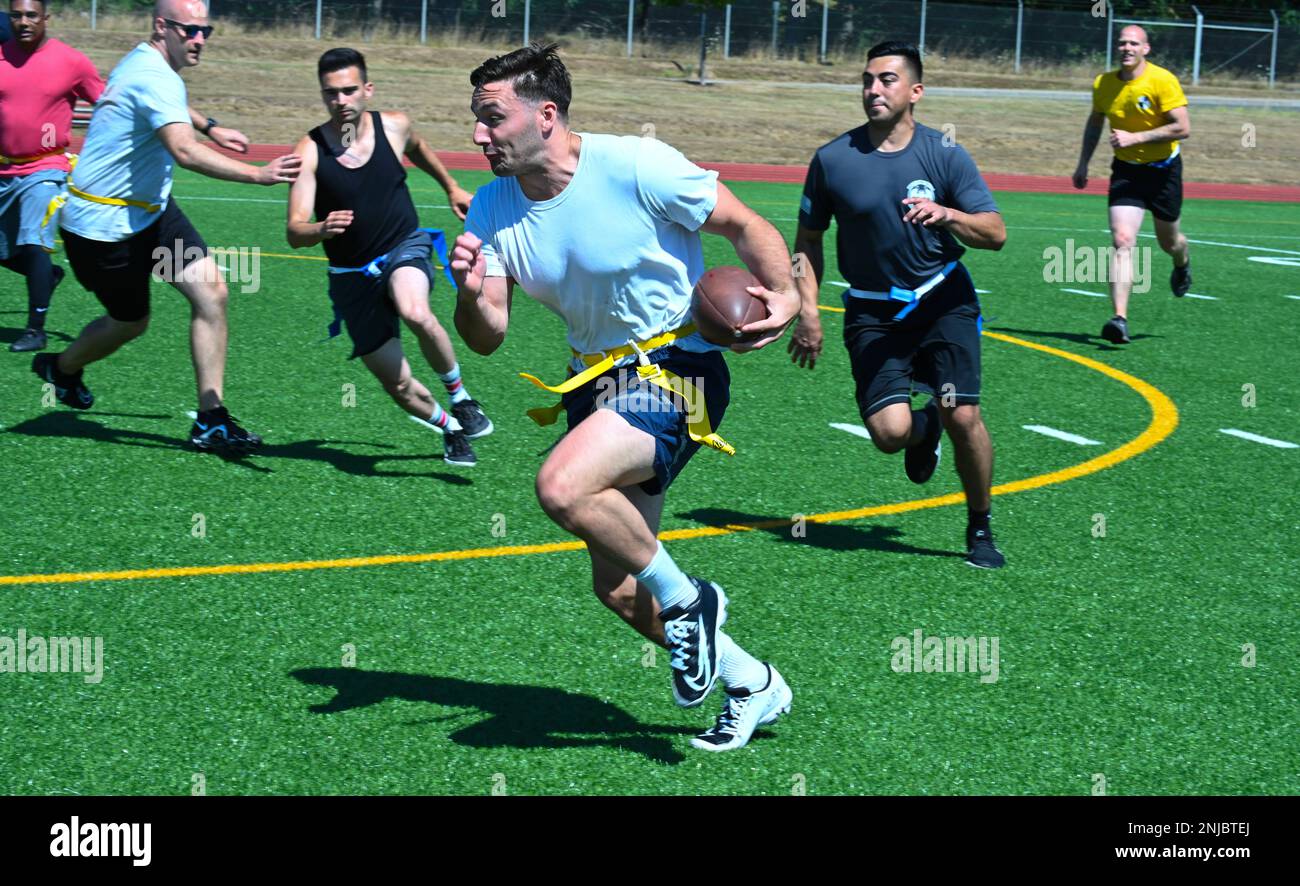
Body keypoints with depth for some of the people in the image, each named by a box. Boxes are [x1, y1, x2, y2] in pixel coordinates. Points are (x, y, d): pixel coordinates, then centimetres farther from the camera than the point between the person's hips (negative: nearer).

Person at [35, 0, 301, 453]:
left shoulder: (143, 63, 6)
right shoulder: (156, 78, -27)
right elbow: (184, 151, -44)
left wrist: (210, 127, 38)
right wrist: (258, 174, -52)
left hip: (148, 211, 9)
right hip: (103, 225, -9)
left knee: (211, 291, -7)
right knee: (131, 321, 9)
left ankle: (210, 420, -4)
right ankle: (62, 368, 41)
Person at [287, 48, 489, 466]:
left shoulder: (394, 126, -8)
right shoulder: (310, 151, -15)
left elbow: (417, 148, 20)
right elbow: (295, 231, -21)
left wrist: (451, 188, 30)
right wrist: (323, 229, -42)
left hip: (405, 248, 0)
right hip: (353, 275, 1)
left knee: (415, 312, -36)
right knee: (397, 384, 3)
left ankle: (460, 399, -13)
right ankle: (451, 429, 33)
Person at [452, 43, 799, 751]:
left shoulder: (635, 167, -19)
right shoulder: (493, 209, -1)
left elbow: (745, 225, -8)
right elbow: (487, 338, 0)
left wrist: (783, 297, -26)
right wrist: (471, 295, -22)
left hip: (677, 370, -7)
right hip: (597, 381, 8)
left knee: (561, 487, -32)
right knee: (617, 590, 10)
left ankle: (686, 600, -8)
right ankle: (752, 685, 31)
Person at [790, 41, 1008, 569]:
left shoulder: (945, 155, -5)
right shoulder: (833, 160, -3)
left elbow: (995, 233, -7)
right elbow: (808, 240, 8)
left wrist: (946, 214, -27)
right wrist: (807, 312, -1)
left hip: (943, 301, 0)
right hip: (872, 311, 0)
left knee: (962, 416, -14)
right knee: (889, 432, -15)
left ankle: (980, 529, 10)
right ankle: (923, 429, 25)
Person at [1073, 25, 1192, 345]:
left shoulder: (1162, 81, -18)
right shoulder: (1103, 84, -2)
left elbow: (1183, 128, -22)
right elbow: (1095, 122, 17)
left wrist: (1135, 138, -26)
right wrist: (1083, 163, 14)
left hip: (1164, 168, -2)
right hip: (1126, 170, 2)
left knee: (1168, 241, 16)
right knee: (1122, 240, -16)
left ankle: (1182, 264, 56)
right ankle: (1120, 319, -23)